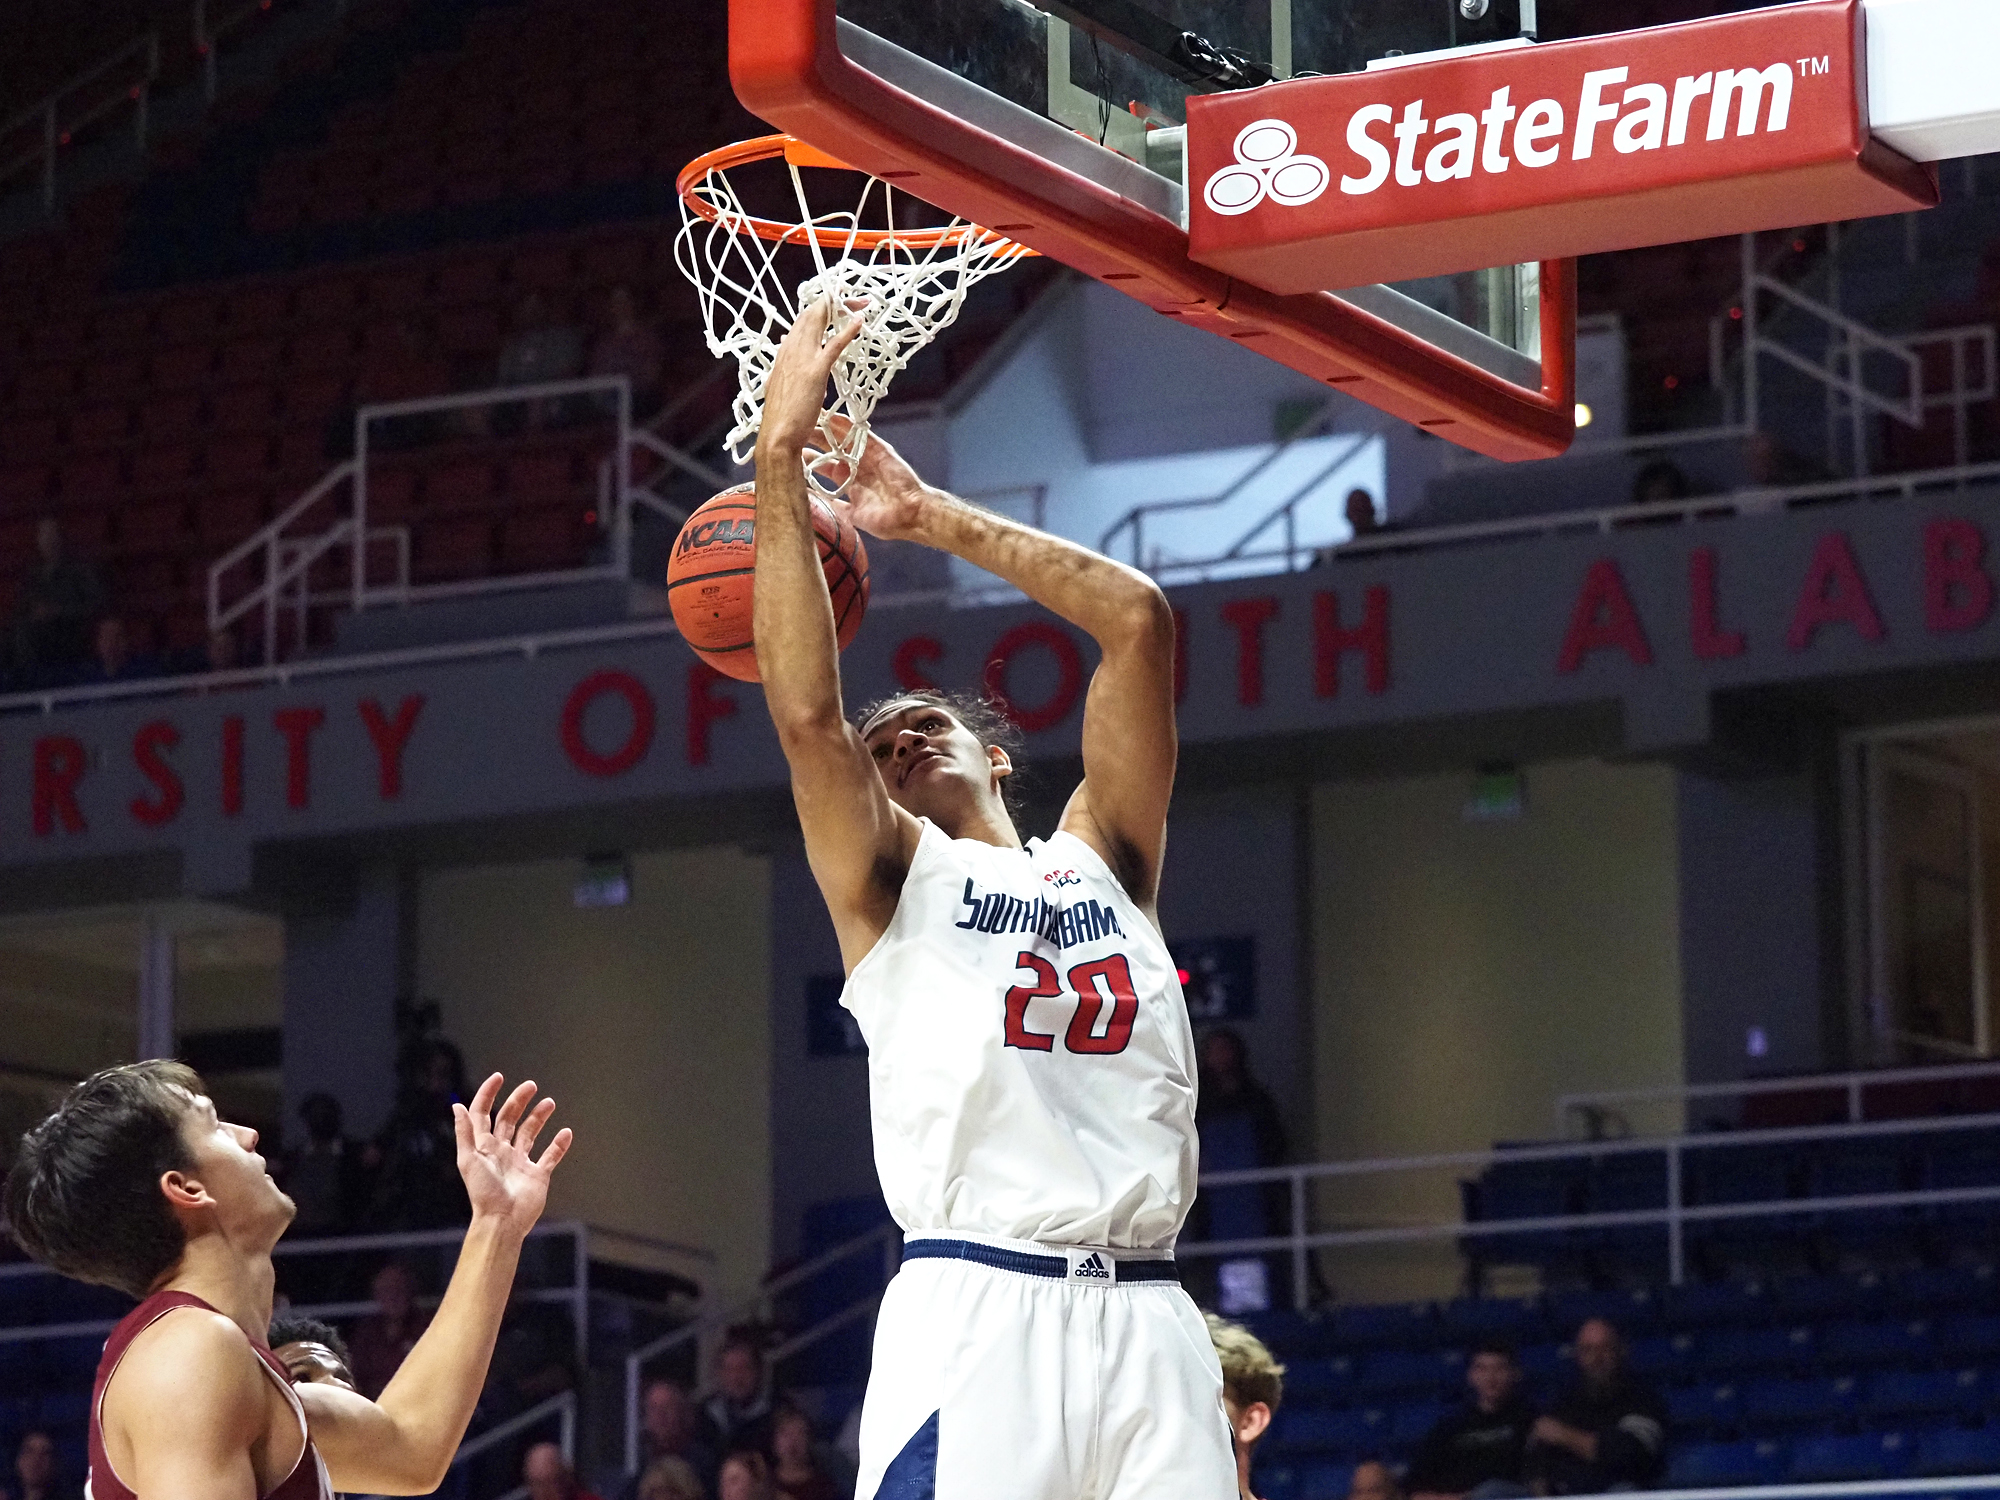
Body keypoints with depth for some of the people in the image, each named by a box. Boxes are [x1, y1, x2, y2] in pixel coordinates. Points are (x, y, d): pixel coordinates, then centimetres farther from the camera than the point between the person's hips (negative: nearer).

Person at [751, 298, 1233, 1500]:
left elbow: (1138, 620, 16)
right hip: (977, 1312, -4)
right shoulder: (892, 876, 14)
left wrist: (932, 518, 17)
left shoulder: (1103, 857, 23)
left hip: (1146, 1317, 4)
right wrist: (782, 463, -3)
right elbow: (807, 711, -4)